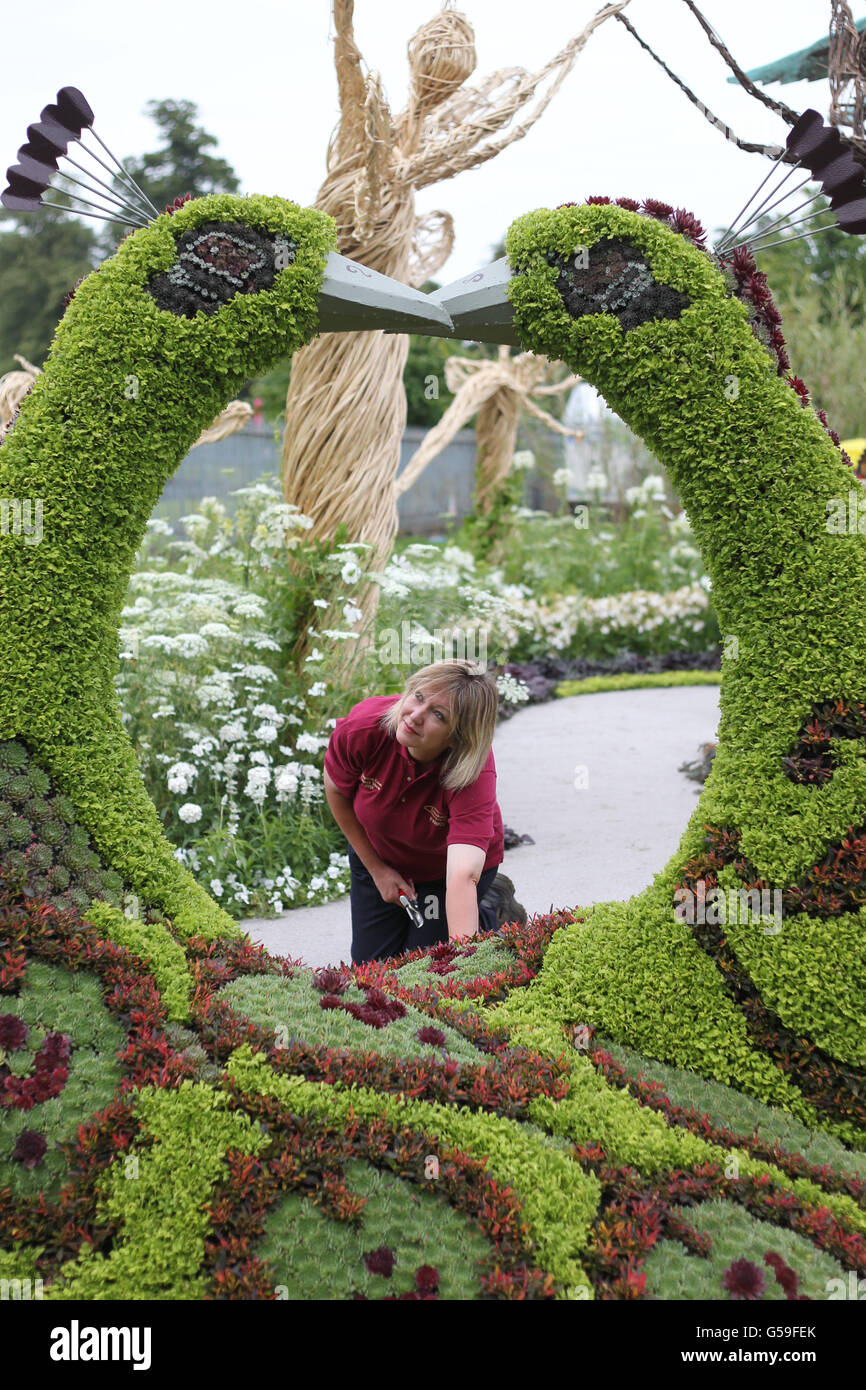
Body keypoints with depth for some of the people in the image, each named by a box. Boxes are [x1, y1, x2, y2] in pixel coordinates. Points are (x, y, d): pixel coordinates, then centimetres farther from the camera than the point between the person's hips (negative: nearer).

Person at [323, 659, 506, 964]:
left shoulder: (474, 773, -42)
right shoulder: (362, 727, -34)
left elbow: (462, 877, -53)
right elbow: (337, 790, -11)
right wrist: (376, 869, -6)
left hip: (444, 865, -3)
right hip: (378, 855, 3)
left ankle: (487, 917, 24)